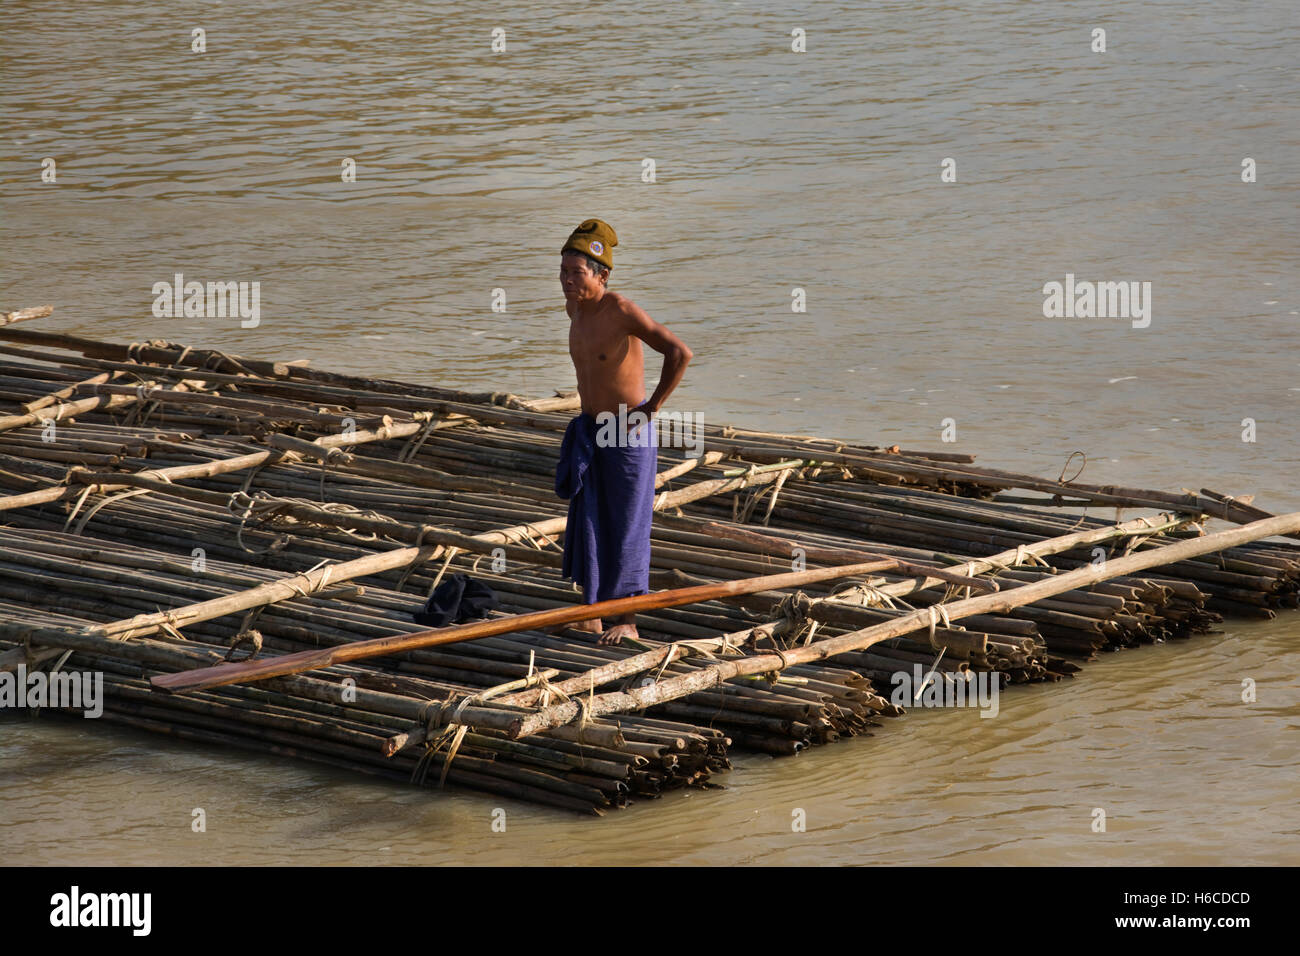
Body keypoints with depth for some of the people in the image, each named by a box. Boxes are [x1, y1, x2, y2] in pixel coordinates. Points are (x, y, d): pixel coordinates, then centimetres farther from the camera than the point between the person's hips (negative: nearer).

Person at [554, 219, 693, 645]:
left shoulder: (623, 310, -22)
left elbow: (680, 353, -28)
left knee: (626, 525, 0)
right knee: (587, 522, 8)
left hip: (629, 434, -7)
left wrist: (653, 405, -21)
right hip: (590, 431, 7)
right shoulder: (575, 307, 1)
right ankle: (593, 615, 16)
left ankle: (628, 621, 9)